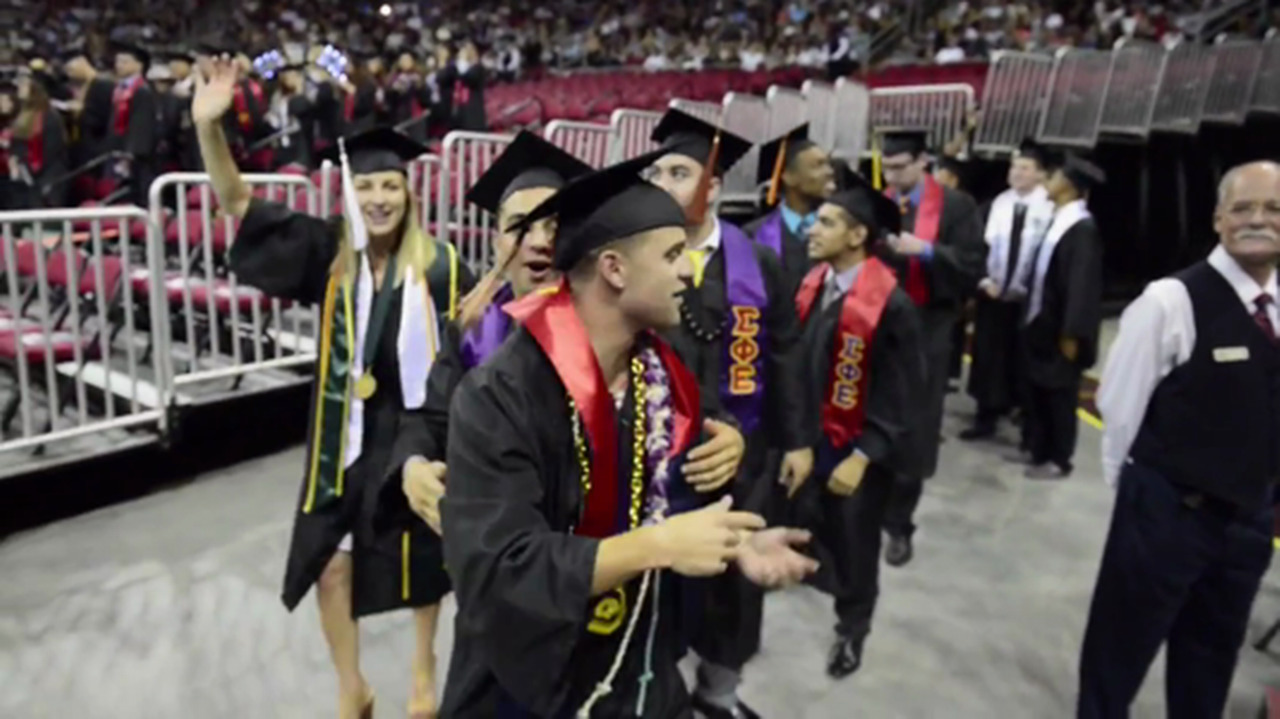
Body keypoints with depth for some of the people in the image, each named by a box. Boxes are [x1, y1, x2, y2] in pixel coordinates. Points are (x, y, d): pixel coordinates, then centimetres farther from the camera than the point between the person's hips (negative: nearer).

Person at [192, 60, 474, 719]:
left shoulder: (438, 264, -9)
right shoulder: (327, 254, -6)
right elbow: (237, 204, -9)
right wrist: (208, 127, -23)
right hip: (345, 435, 1)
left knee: (423, 557, 15)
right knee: (332, 563, 7)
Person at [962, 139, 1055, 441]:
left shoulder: (1048, 209, -11)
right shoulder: (998, 203, 2)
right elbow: (983, 243, 3)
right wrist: (984, 279, -7)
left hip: (1028, 297, -4)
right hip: (993, 293, 4)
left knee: (1022, 361, 8)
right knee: (988, 358, 8)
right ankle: (987, 417, 18)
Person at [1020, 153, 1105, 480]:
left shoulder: (1083, 229, -20)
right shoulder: (1060, 220, 8)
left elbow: (1083, 286, -21)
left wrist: (1072, 334, -19)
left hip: (1061, 331, -8)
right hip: (1043, 324, 8)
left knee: (1060, 395, 4)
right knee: (1037, 391, 16)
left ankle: (1058, 460, 17)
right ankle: (1038, 449, 29)